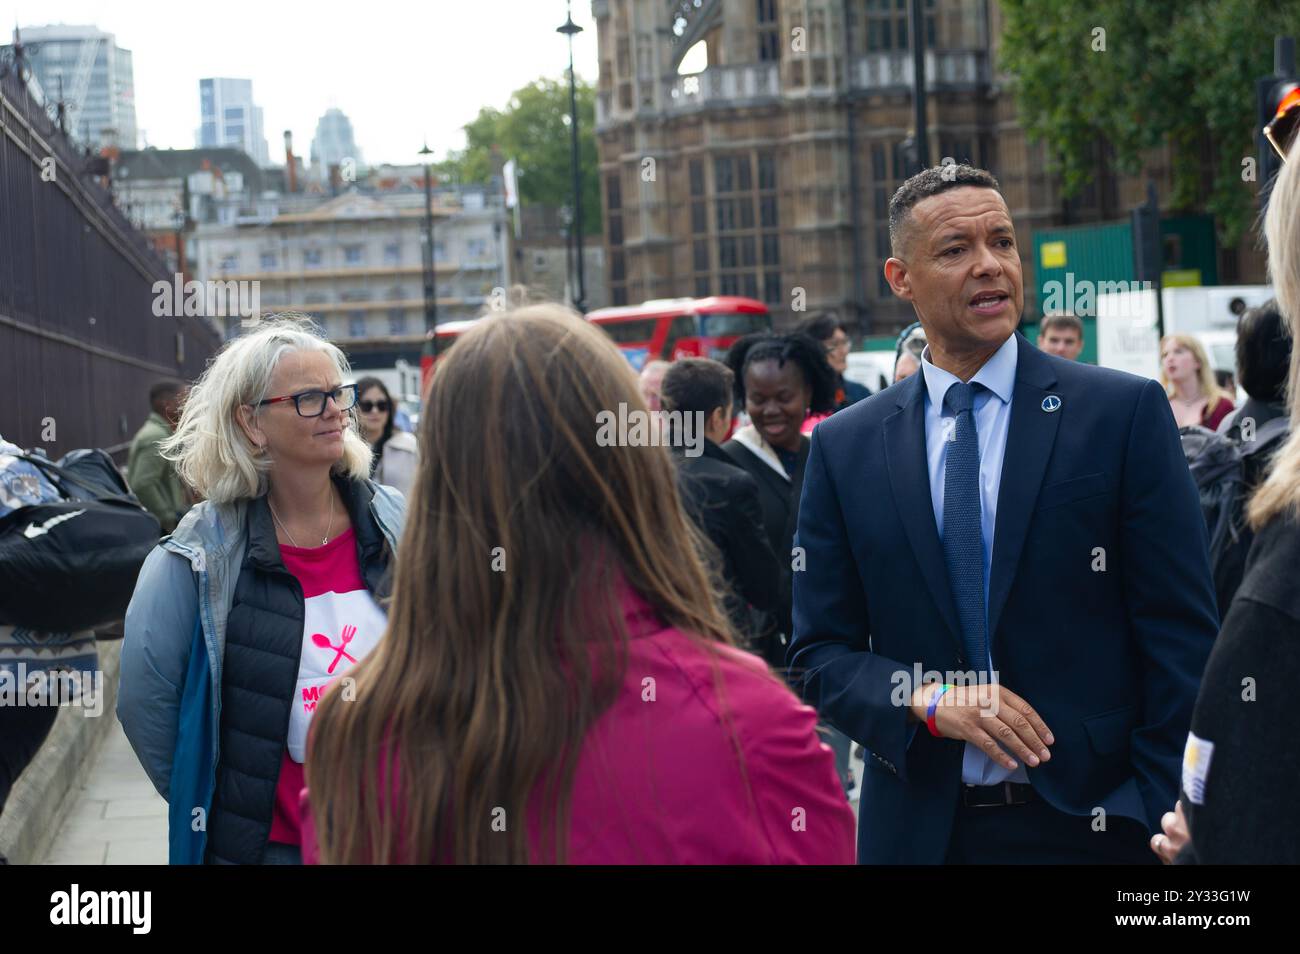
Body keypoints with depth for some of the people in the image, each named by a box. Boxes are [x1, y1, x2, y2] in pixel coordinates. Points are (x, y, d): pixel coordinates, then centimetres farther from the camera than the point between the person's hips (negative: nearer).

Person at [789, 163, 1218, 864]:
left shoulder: (1125, 412, -3)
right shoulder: (844, 449, 3)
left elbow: (1182, 642, -5)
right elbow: (821, 653, 4)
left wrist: (1170, 818, -11)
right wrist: (928, 700, -13)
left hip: (1092, 822, -1)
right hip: (920, 828, 2)